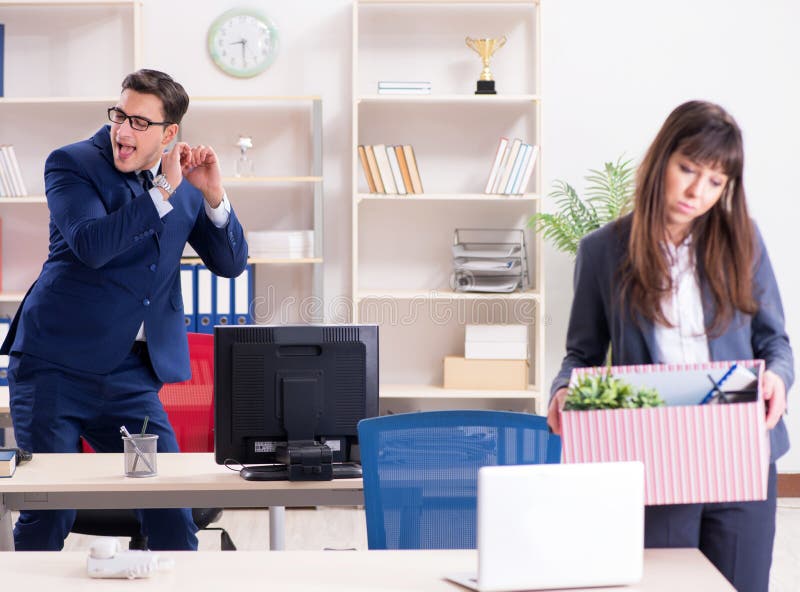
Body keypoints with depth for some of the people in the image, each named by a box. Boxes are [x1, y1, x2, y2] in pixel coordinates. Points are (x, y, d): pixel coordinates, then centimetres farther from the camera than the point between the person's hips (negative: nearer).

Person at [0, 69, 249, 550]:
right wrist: (163, 191, -21)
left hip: (132, 375, 4)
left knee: (173, 514, 1)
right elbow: (90, 244, -21)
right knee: (48, 514, -1)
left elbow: (231, 263, 7)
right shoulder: (73, 163, -4)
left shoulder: (184, 183, 9)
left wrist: (214, 196, -9)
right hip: (56, 365, -3)